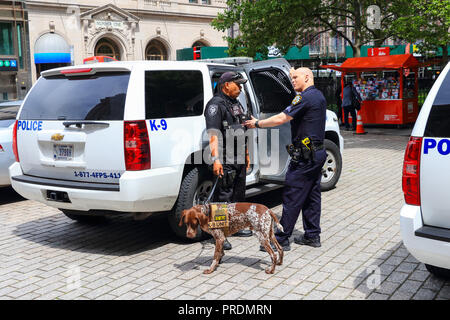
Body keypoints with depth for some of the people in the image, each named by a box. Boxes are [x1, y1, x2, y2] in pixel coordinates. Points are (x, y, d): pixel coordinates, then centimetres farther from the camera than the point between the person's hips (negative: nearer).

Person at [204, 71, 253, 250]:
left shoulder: (237, 104, 19)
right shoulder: (216, 104, -10)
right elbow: (213, 134, -20)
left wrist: (246, 155, 25)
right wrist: (216, 159, -28)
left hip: (239, 160, 9)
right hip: (225, 161, -9)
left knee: (239, 193, 17)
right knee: (223, 196, -6)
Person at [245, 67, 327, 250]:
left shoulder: (305, 97, -16)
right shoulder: (319, 96, 15)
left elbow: (280, 119, -19)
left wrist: (257, 124, -9)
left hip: (304, 156, -10)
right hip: (317, 153, 10)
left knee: (292, 197, -6)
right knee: (311, 195, 14)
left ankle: (281, 239, -2)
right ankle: (312, 235, 20)